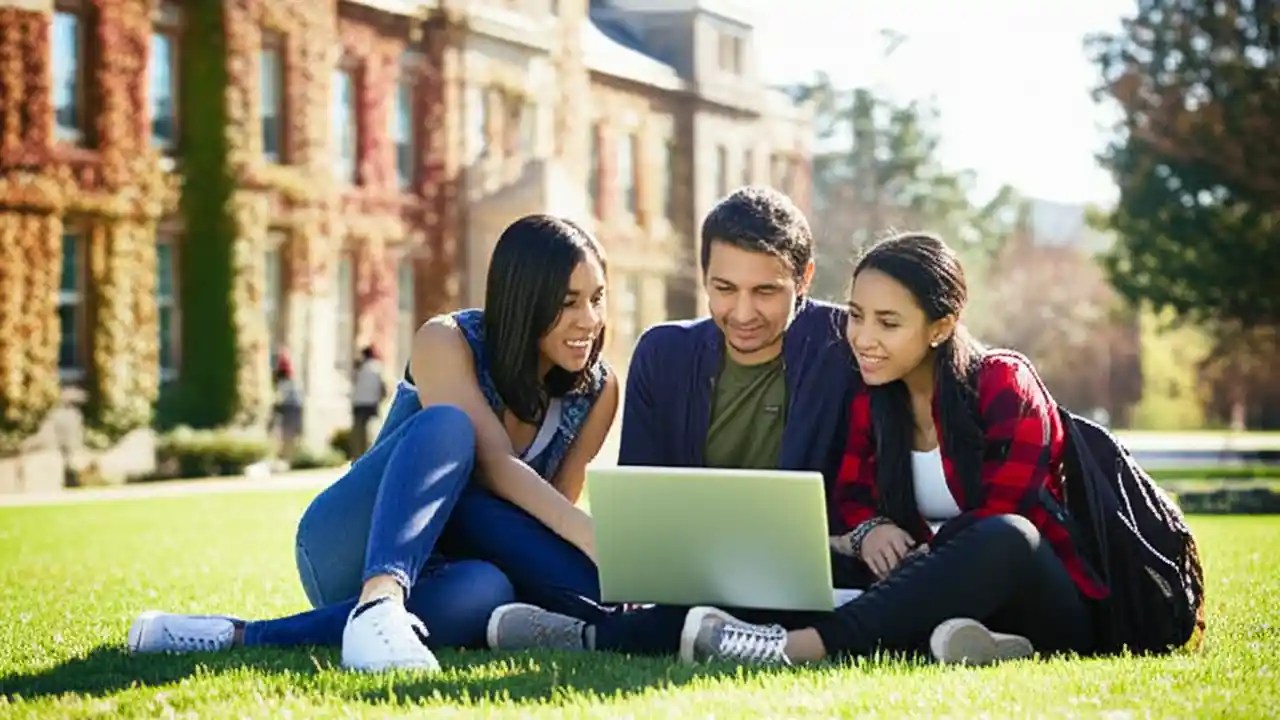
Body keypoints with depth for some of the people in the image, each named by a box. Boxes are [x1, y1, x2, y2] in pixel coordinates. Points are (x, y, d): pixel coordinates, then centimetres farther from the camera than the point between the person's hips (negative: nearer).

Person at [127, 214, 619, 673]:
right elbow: (495, 464, -26)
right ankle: (378, 607, -56)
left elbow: (555, 512, 0)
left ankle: (244, 637, -38)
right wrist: (589, 535, -41)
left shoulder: (598, 390, -1)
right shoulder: (447, 342, -13)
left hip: (429, 576, 3)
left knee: (488, 589, -38)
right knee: (446, 425, -33)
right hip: (348, 554, -3)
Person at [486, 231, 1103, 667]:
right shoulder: (873, 400, 7)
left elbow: (1000, 521, -14)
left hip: (1048, 605, -5)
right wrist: (871, 530, -19)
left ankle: (796, 646, -50)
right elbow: (852, 498, 3)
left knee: (1002, 541, -39)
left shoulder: (1005, 386, -9)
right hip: (952, 590, 5)